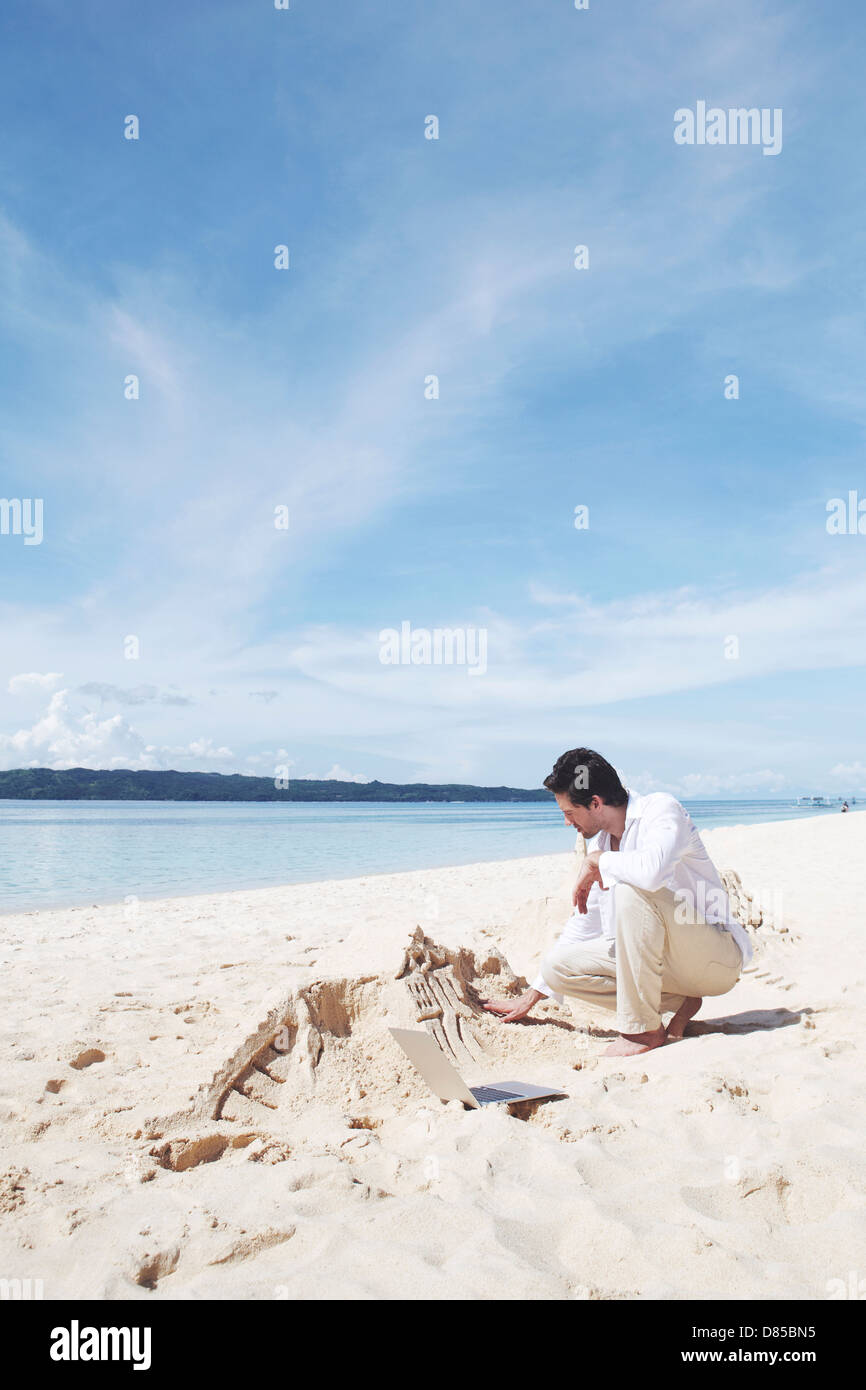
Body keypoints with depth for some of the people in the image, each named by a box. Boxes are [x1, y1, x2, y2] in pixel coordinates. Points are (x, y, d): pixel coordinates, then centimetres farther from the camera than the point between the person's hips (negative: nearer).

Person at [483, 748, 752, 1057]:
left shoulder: (662, 809, -15)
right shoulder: (605, 842, 8)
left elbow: (652, 870, -39)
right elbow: (584, 924, 16)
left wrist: (596, 861, -19)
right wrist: (531, 996, 19)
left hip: (716, 957, -8)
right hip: (660, 957, 8)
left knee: (632, 889, -32)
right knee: (556, 965, -4)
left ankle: (643, 1028, -21)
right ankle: (677, 1001, -1)